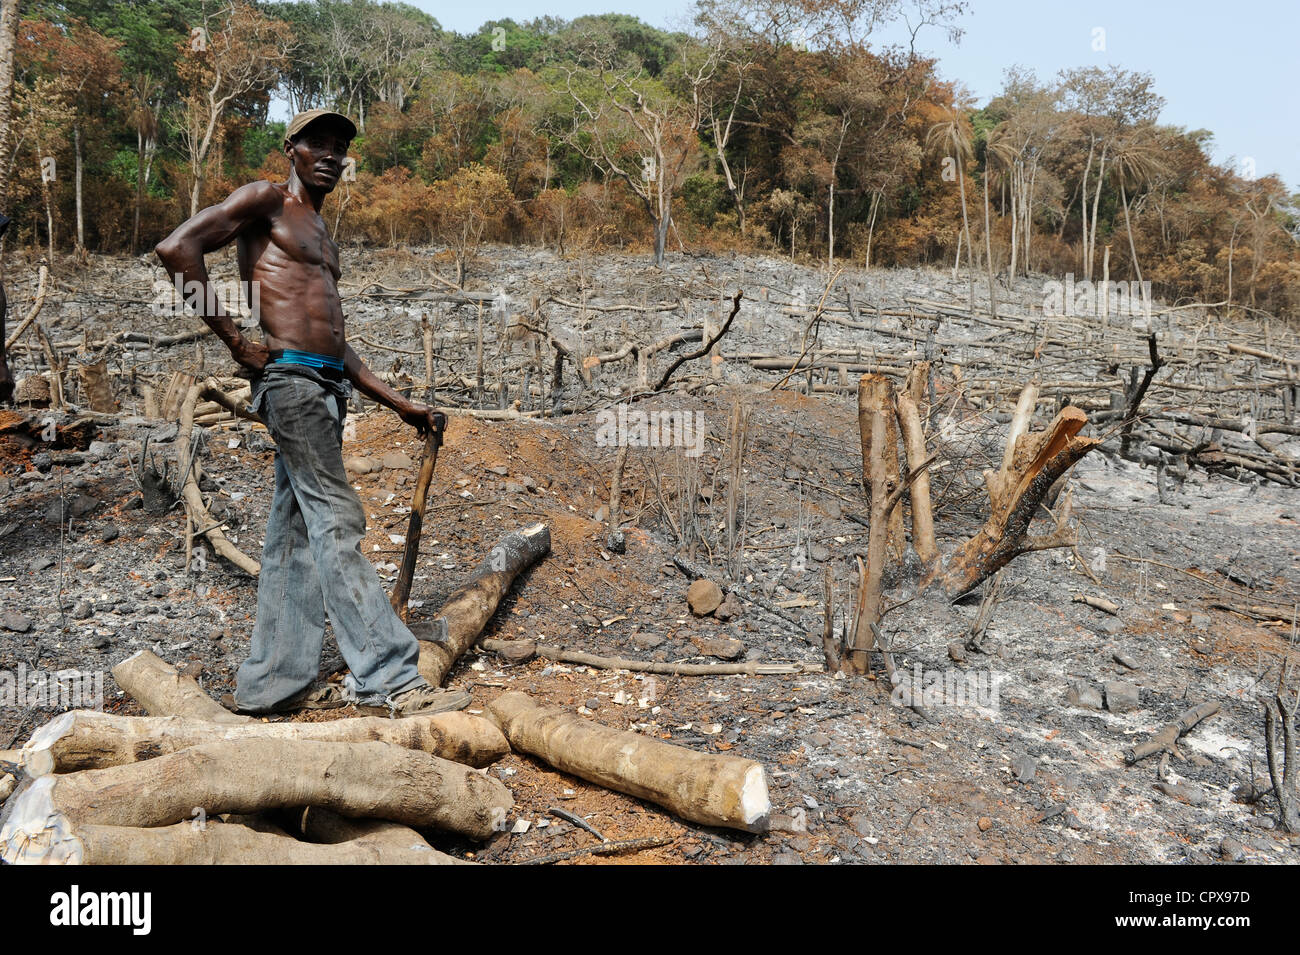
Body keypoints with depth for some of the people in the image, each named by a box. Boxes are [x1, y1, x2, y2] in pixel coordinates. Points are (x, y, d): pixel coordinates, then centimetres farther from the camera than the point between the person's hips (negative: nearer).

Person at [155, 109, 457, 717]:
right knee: (337, 523, -12)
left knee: (296, 535, 8)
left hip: (326, 386, 8)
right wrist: (234, 340, -11)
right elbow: (177, 247, -10)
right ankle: (389, 678, -11)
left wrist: (400, 404, 19)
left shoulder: (325, 242, 27)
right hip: (291, 378, -8)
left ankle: (273, 683, 15)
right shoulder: (266, 201, 3)